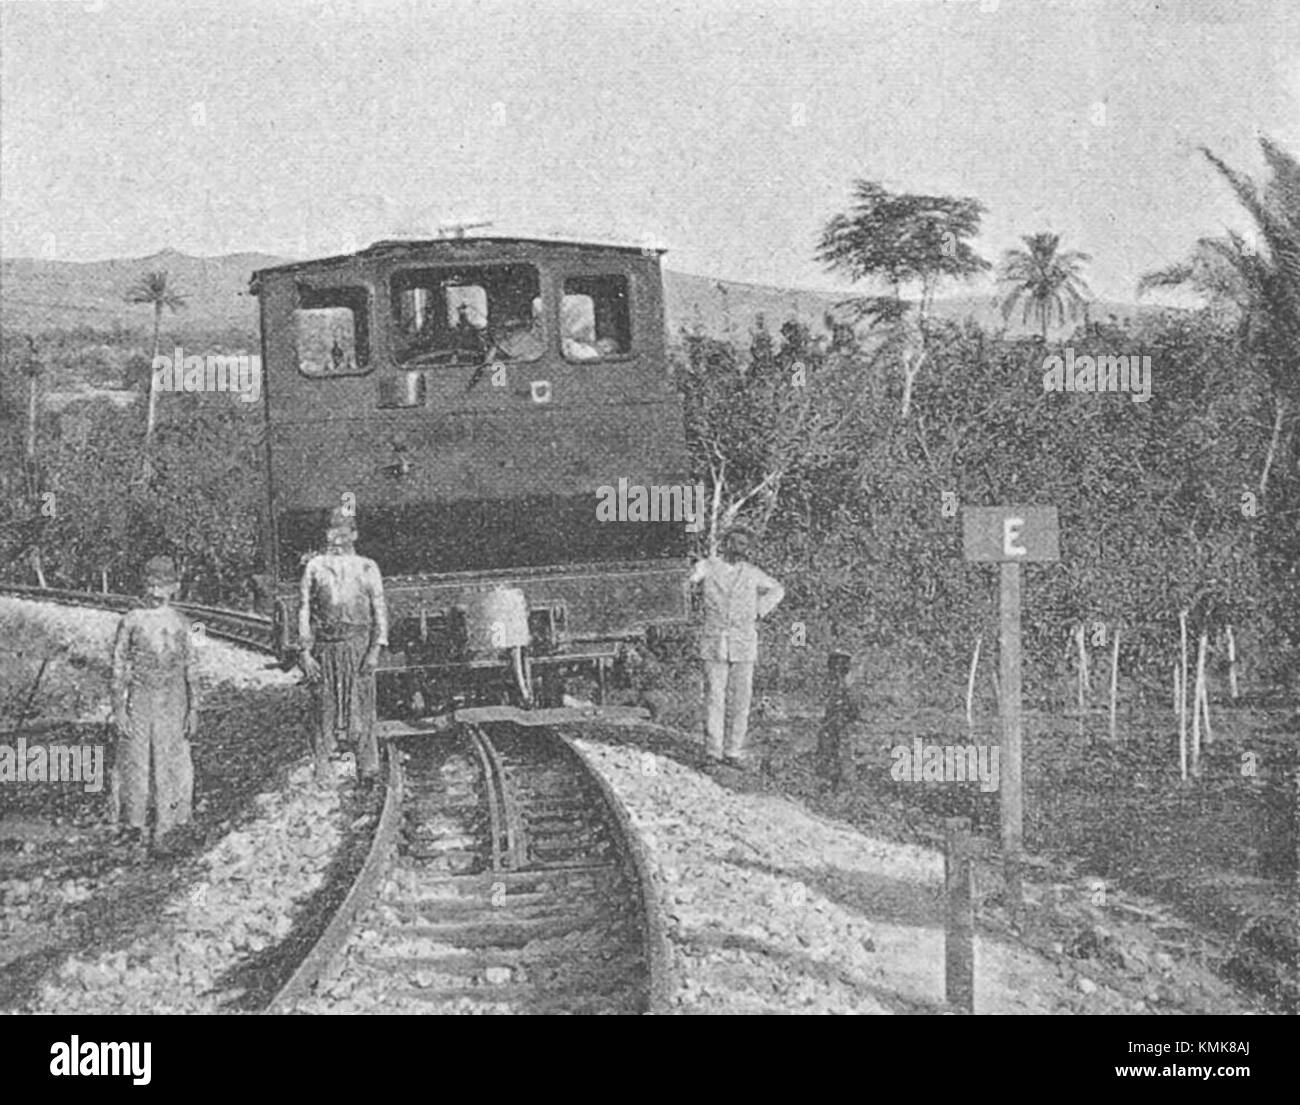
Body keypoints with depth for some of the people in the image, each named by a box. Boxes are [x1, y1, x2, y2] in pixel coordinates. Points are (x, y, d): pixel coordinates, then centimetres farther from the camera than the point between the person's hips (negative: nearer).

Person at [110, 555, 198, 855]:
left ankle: (162, 829, 12)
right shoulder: (131, 621, -2)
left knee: (168, 764, 3)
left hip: (172, 702, 1)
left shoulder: (180, 623, 3)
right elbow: (119, 667, 0)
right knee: (135, 762, 3)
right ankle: (134, 824, 17)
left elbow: (189, 667, 8)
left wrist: (193, 709, 6)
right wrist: (119, 709, -4)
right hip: (139, 699, -1)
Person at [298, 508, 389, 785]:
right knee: (326, 708, 1)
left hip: (358, 642, -1)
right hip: (326, 645, 1)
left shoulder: (367, 568, 8)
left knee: (361, 707, -3)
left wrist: (376, 649, -6)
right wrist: (305, 652, 1)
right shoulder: (314, 567, 10)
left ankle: (368, 768, 1)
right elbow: (305, 610, 9)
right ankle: (322, 771, 4)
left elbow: (379, 610, 5)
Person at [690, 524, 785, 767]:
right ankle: (713, 752, 1)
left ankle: (733, 752, 7)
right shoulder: (708, 567, 2)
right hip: (714, 644, -2)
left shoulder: (752, 574, 9)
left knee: (740, 700, 1)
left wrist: (759, 611, 13)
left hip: (744, 645, 2)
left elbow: (777, 590, 24)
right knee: (714, 698, -4)